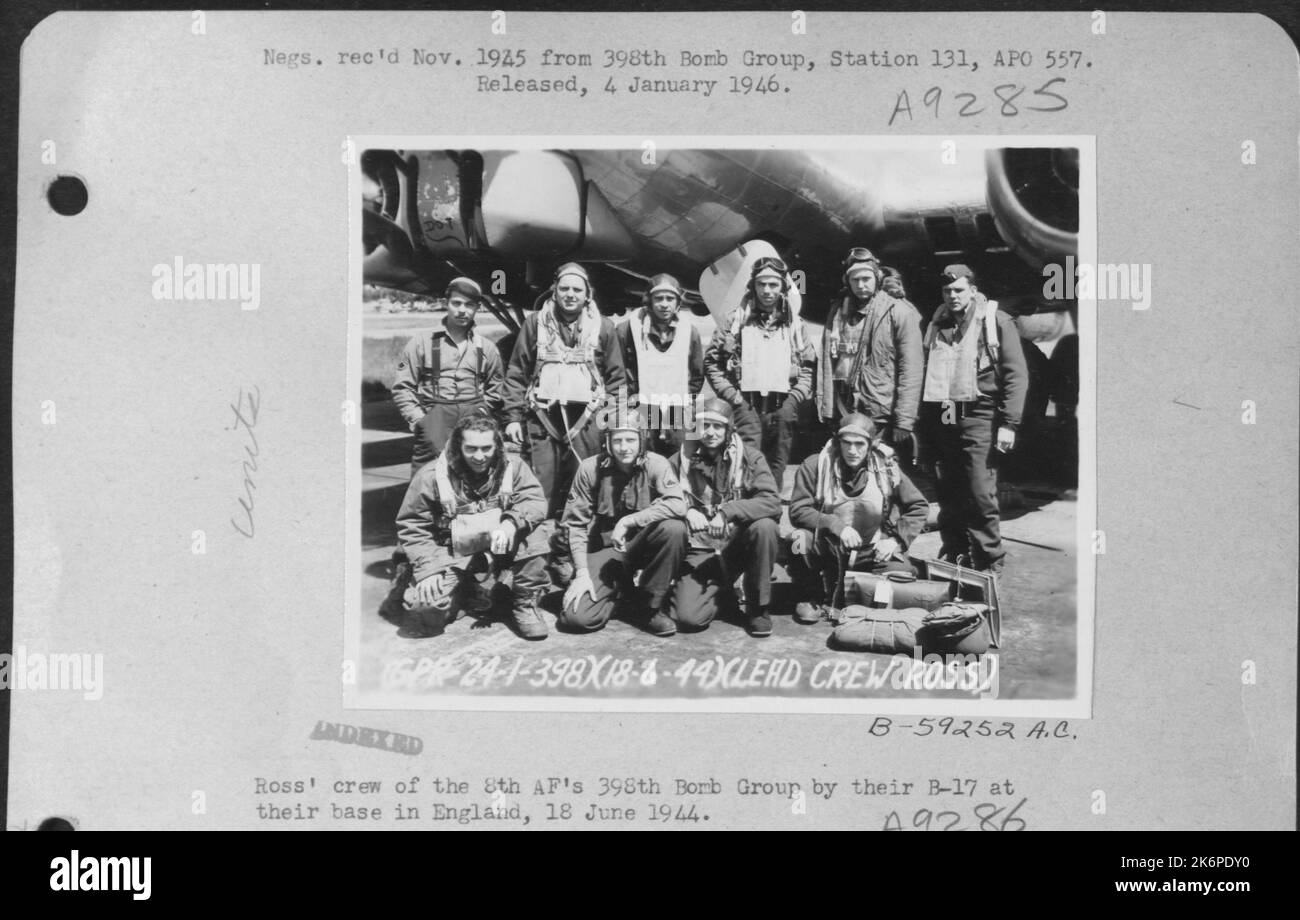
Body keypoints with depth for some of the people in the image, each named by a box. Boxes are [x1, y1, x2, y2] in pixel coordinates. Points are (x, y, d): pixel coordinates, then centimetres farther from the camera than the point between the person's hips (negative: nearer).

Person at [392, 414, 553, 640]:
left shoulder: (512, 467, -6)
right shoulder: (432, 476, -12)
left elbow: (535, 501, -15)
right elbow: (411, 527, -7)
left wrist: (511, 523, -35)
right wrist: (427, 568, -18)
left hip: (498, 548, 1)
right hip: (453, 556, -1)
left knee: (539, 529, -25)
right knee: (427, 605, -26)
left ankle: (524, 603, -5)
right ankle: (463, 589, 12)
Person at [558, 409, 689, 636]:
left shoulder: (655, 465, -9)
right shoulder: (590, 469, -7)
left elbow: (678, 505, -26)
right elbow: (576, 523, -5)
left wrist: (630, 520, -30)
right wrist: (582, 573, -13)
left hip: (643, 545, 0)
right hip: (605, 549, 0)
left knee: (674, 528, -33)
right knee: (576, 617, -20)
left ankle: (650, 606, -11)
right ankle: (620, 589, 15)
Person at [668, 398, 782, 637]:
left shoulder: (749, 458, -2)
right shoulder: (680, 461, 2)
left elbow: (772, 502, -16)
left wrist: (728, 511, -29)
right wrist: (686, 511, -22)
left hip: (739, 543, 0)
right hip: (700, 550, 0)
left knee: (765, 526, -33)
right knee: (688, 618, -21)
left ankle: (759, 606, -11)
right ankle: (720, 591, 17)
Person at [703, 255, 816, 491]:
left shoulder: (794, 325, 13)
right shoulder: (737, 321, 5)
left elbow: (807, 368, 14)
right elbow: (711, 362, 3)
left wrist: (793, 401, 1)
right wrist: (733, 396, -4)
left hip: (781, 411, 3)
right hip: (747, 407, -3)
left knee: (776, 470, 7)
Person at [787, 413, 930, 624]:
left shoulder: (886, 468, -4)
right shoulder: (815, 466, -9)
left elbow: (919, 506, 3)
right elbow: (798, 511, -13)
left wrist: (896, 539, -12)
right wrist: (837, 526, -27)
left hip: (872, 551, 2)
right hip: (828, 549, -2)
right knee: (802, 541, -33)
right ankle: (812, 598, -2)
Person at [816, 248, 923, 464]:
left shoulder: (899, 312, -6)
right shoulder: (837, 311, 9)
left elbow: (912, 370, -10)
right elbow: (826, 363, 11)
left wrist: (904, 421, -14)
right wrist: (825, 408, 3)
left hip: (885, 417, -4)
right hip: (844, 416, 4)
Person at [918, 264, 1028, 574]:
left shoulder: (996, 322, 0)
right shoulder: (937, 324, 15)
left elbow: (1016, 375, -4)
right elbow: (924, 374, 16)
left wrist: (1008, 423, -12)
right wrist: (922, 421, 9)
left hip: (978, 417, -5)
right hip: (941, 418, 5)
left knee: (980, 494, -8)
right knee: (948, 493, 9)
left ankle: (989, 563, 3)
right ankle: (953, 554, 20)